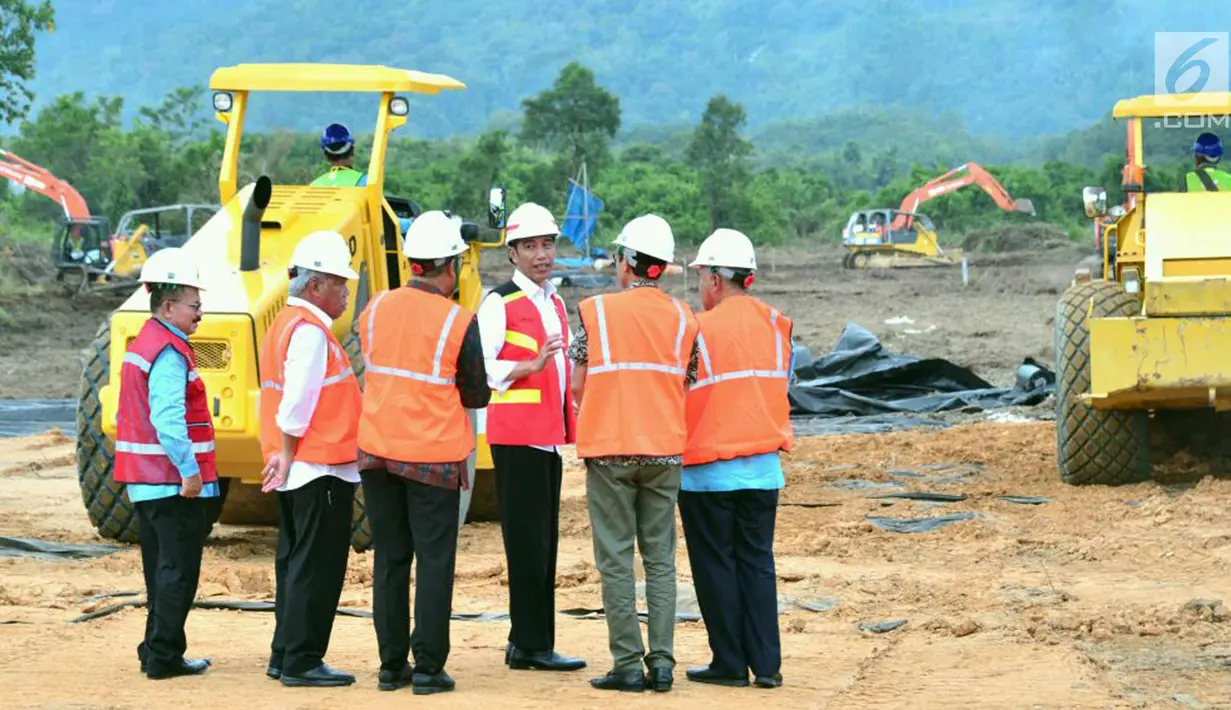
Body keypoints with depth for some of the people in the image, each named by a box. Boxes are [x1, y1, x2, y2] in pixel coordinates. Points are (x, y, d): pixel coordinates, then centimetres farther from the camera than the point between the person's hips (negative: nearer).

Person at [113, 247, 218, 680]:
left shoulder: (143, 344, 16)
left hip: (147, 481, 10)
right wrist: (189, 470, -24)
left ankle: (157, 652, 19)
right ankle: (163, 656, -4)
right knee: (179, 568, -5)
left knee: (163, 568, 15)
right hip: (173, 482, -10)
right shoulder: (169, 354, -16)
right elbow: (168, 419, -26)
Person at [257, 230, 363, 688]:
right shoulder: (310, 331, -16)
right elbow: (298, 402, -21)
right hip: (321, 468, -10)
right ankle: (301, 661, -3)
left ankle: (284, 657, 19)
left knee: (295, 563, 14)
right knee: (317, 568, -5)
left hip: (296, 472, 10)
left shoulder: (284, 324, 16)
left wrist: (283, 455, 13)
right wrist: (288, 455, -15)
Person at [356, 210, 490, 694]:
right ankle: (428, 667, 0)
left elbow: (372, 369, 10)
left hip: (377, 450, 4)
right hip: (434, 455, -4)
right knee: (434, 561, 2)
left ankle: (392, 664, 14)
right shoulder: (458, 322, -12)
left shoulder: (376, 309, 0)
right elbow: (477, 395, -5)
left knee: (389, 559, 11)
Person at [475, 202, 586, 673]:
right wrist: (531, 366, -25)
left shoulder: (555, 304, 18)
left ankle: (530, 642, 14)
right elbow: (481, 368, -16)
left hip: (549, 435, 8)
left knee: (545, 542, 9)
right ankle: (530, 645, -6)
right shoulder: (499, 303, -8)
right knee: (527, 541, -8)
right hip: (515, 434, -8)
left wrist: (573, 405, 23)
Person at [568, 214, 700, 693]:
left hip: (609, 451, -3)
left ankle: (628, 664, -1)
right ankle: (662, 662, 3)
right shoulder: (683, 318, 4)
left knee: (616, 559, 1)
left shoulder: (597, 311, -4)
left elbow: (576, 388, -2)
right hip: (665, 452, 3)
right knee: (660, 559, 8)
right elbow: (688, 388, 6)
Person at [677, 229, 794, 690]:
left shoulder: (700, 330, -13)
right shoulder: (776, 327, 5)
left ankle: (730, 664, 6)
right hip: (764, 465, 5)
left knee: (715, 565, 4)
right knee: (757, 561, 10)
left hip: (709, 469, -5)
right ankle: (767, 664, 5)